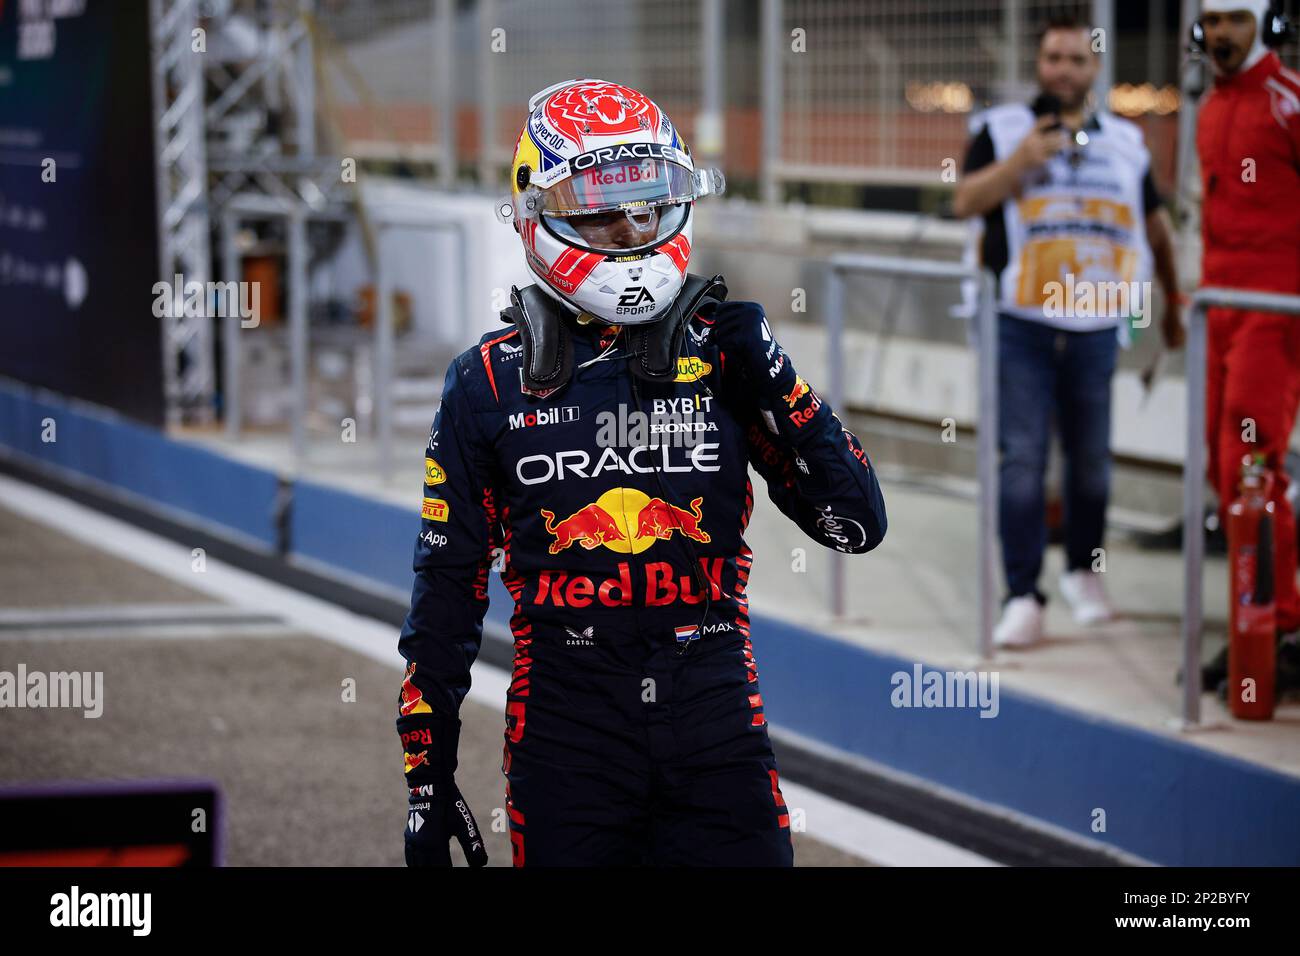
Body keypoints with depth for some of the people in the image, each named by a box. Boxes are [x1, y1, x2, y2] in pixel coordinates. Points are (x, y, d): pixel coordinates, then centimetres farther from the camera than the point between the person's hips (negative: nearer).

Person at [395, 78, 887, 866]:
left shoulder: (721, 355, 4)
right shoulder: (491, 382, 3)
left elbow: (858, 524, 2)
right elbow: (448, 590, 7)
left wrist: (774, 385, -10)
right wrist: (428, 779, 5)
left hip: (716, 717, 0)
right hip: (565, 734, 0)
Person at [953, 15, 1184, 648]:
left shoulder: (1125, 143, 12)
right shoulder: (1003, 129, 5)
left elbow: (1155, 227, 22)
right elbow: (965, 202, -7)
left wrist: (1172, 305, 25)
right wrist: (1022, 158, -18)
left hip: (1094, 328, 3)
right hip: (1021, 326, -2)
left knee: (1091, 461, 7)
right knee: (1022, 460, -8)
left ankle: (1083, 573, 27)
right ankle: (1023, 598, -6)